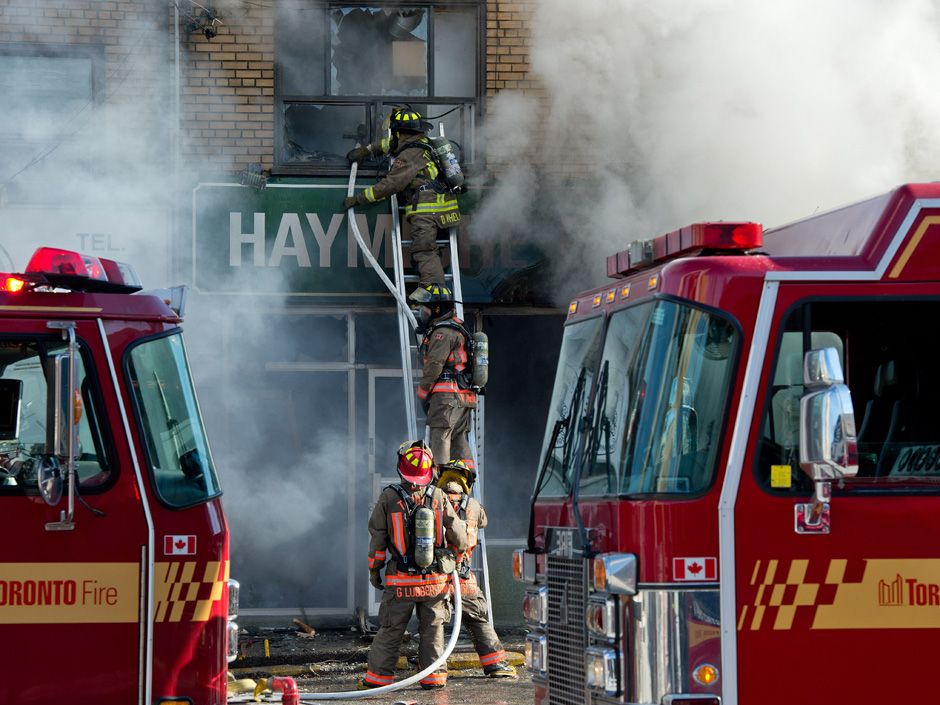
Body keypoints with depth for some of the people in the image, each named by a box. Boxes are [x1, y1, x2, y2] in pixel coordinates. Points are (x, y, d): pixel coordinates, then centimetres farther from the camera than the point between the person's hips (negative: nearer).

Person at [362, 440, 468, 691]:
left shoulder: (388, 498, -7)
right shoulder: (439, 498, -4)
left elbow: (378, 538, -1)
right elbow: (459, 538, 4)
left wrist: (374, 570, 11)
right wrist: (458, 551, 26)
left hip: (401, 581, -1)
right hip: (436, 579, 1)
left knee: (390, 630, 8)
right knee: (432, 629, 11)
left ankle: (379, 676, 12)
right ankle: (433, 676, 11)